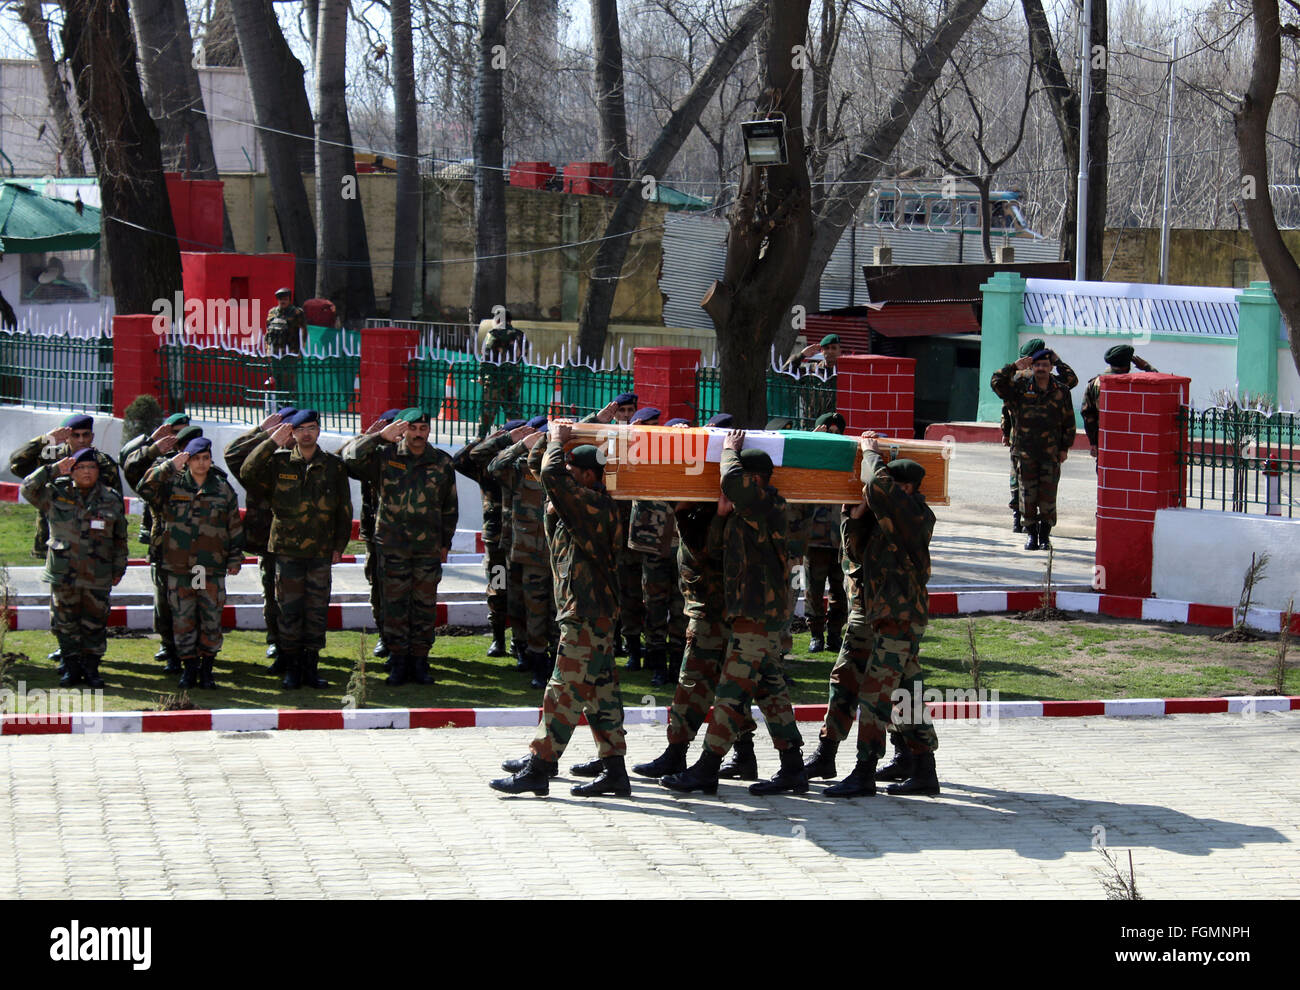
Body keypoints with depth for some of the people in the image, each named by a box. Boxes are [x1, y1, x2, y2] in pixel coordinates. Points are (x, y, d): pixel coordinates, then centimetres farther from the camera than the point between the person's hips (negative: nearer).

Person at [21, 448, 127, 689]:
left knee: (95, 623, 3)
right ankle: (71, 668, 16)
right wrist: (54, 469, -13)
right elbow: (28, 488, -8)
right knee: (65, 623, 5)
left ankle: (91, 668, 15)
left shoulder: (112, 500, 6)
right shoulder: (56, 495, 4)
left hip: (97, 577, 0)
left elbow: (120, 539, 11)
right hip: (63, 574, 0)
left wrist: (119, 569, 11)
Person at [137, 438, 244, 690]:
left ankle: (207, 668, 11)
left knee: (211, 619, 0)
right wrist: (169, 466, -15)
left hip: (212, 568, 0)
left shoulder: (223, 489, 8)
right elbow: (145, 488, -11)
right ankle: (189, 667, 12)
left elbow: (235, 527, 12)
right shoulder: (172, 485, 5)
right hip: (177, 567, 0)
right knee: (182, 619, 2)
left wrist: (235, 558, 10)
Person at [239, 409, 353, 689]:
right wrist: (271, 443, -16)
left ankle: (311, 666, 11)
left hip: (321, 552, 1)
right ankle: (291, 668, 10)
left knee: (317, 612, 3)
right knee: (289, 611, 1)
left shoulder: (334, 466, 6)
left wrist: (339, 545, 7)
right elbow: (248, 474, -13)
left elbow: (344, 509, 11)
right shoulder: (279, 462, 2)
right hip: (287, 550, -1)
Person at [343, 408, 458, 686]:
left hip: (429, 548, 2)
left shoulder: (442, 462, 8)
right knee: (394, 604, 0)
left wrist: (446, 542, 14)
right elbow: (350, 455, -12)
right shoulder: (384, 456, 1)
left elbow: (450, 507, 15)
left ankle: (420, 660, 12)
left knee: (425, 605, 4)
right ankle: (398, 660, 8)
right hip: (392, 546, -2)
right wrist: (379, 436, -19)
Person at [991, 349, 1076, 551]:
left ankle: (1045, 535, 10)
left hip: (1051, 453, 0)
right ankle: (1031, 534, 12)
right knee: (1028, 496, 2)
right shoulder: (1020, 388, 5)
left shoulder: (1061, 392, 6)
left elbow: (1069, 423, 10)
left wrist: (1065, 448, 6)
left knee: (1048, 496, -1)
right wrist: (1014, 367, -14)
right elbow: (997, 383, -6)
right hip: (1026, 452, 0)